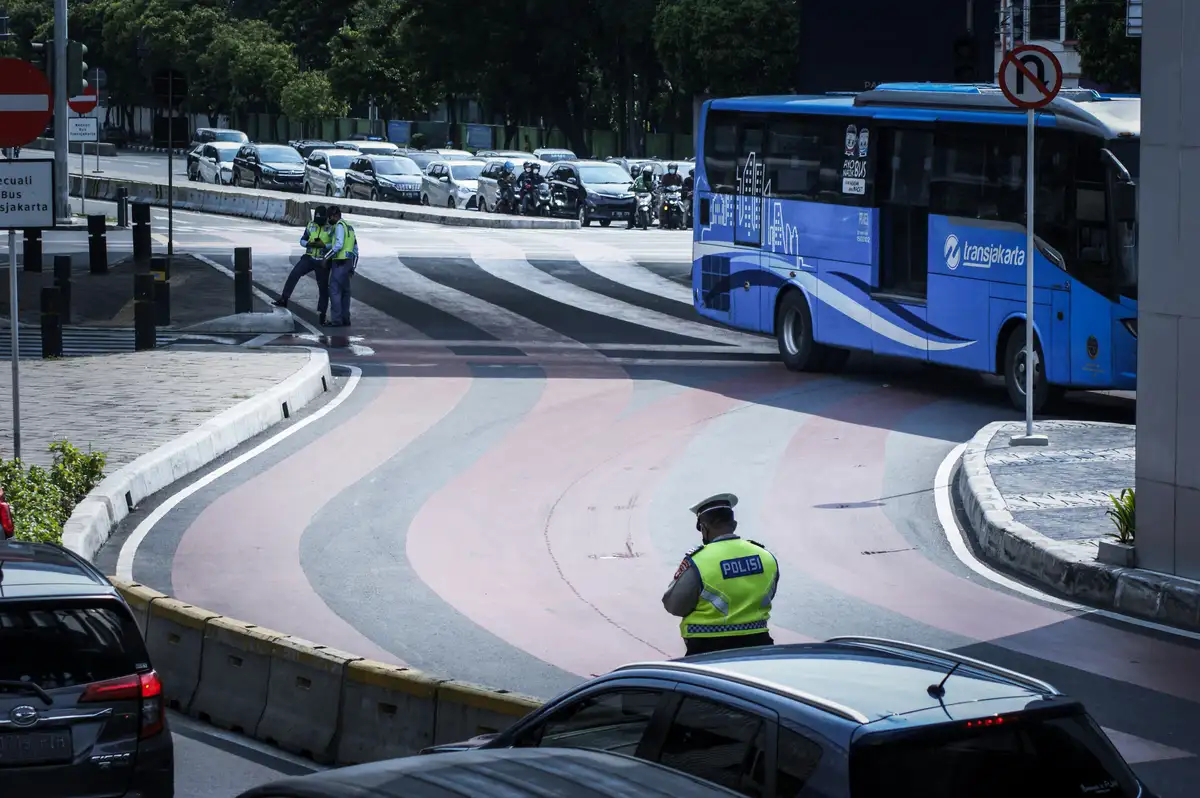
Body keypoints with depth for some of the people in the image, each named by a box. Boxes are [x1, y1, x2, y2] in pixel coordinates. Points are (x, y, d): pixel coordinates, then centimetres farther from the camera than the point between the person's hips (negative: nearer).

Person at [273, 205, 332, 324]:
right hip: (309, 257, 3)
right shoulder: (311, 225, 6)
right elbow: (302, 240, 12)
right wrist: (309, 244, -10)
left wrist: (323, 245, -25)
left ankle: (322, 314, 17)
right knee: (294, 274, -19)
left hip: (322, 262, -3)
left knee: (323, 287, 5)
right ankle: (283, 300, -18)